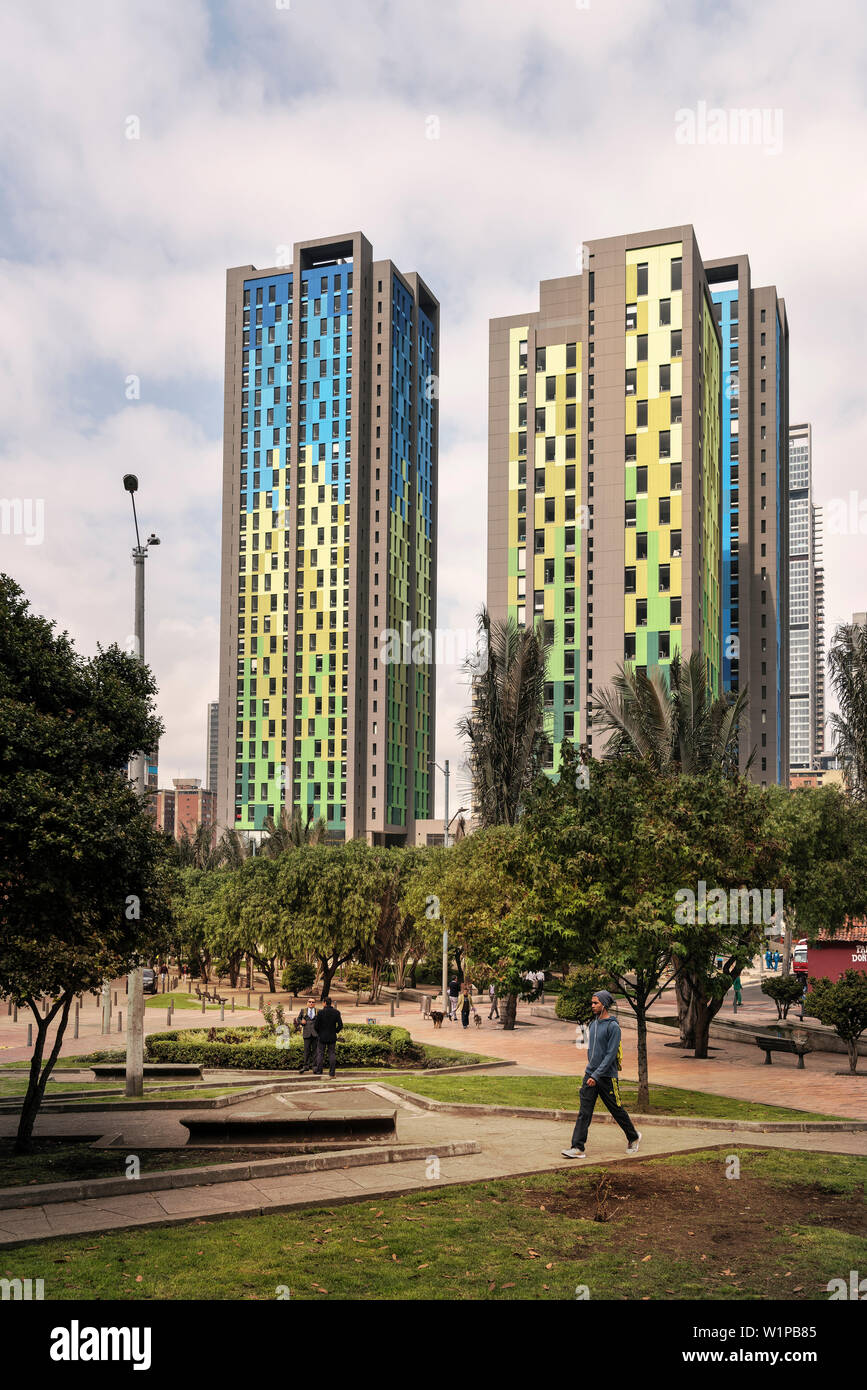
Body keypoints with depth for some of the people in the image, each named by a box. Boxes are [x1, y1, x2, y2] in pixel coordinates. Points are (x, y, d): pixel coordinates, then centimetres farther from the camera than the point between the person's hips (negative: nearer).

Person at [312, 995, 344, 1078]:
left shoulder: (321, 1012, -12)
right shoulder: (336, 1012, -5)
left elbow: (315, 1025, -10)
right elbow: (340, 1025, -5)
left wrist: (318, 1032, 8)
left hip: (322, 1037, -2)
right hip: (332, 1037, 2)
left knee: (320, 1053, 9)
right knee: (332, 1053, 7)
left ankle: (319, 1070, 13)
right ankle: (332, 1071, 5)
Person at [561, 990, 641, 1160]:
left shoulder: (613, 1027, -14)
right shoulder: (593, 1024, 10)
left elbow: (611, 1054, -18)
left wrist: (596, 1075, -21)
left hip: (606, 1076, -6)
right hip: (590, 1074, 6)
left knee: (616, 1110, 9)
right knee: (584, 1112, -3)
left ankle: (634, 1137, 31)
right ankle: (577, 1147, -7)